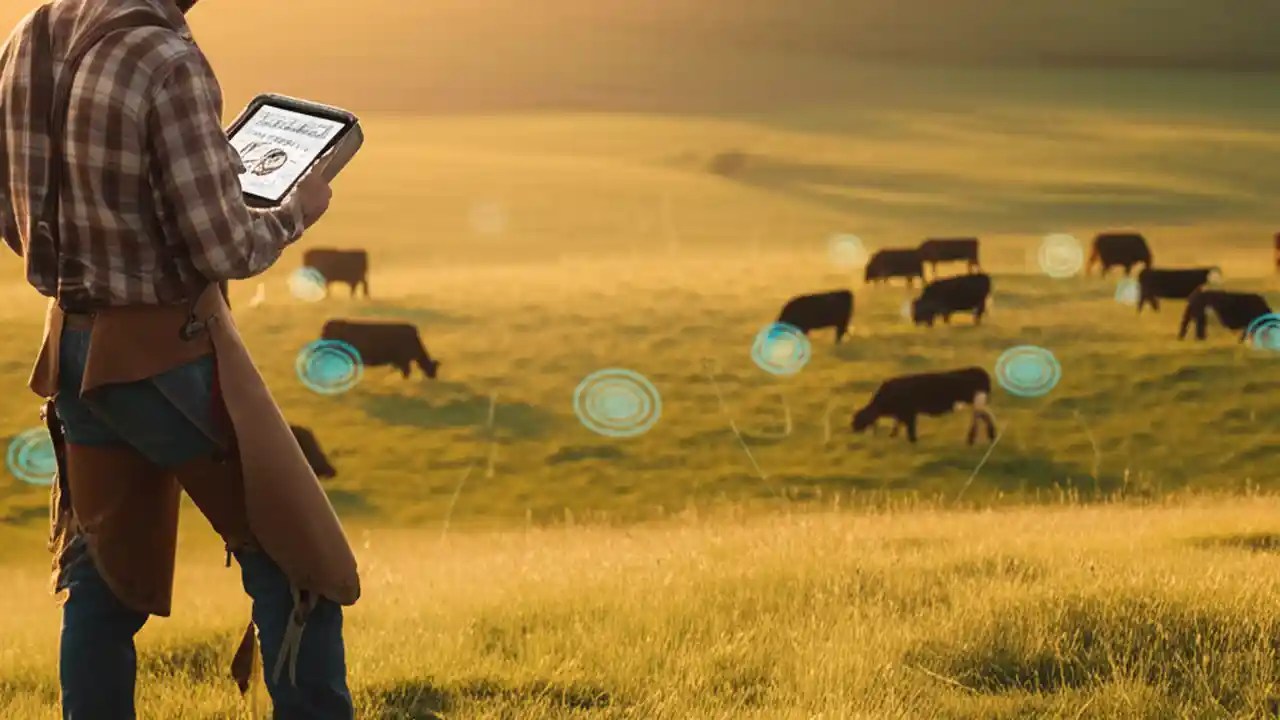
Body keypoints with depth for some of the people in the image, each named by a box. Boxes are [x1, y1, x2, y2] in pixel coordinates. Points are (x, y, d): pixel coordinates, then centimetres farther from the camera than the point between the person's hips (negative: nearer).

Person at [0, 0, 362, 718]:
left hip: (76, 346, 7)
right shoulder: (168, 64, -21)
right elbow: (225, 250, -19)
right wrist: (296, 210, -1)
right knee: (294, 567, 5)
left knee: (103, 576, 17)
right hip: (171, 355, -7)